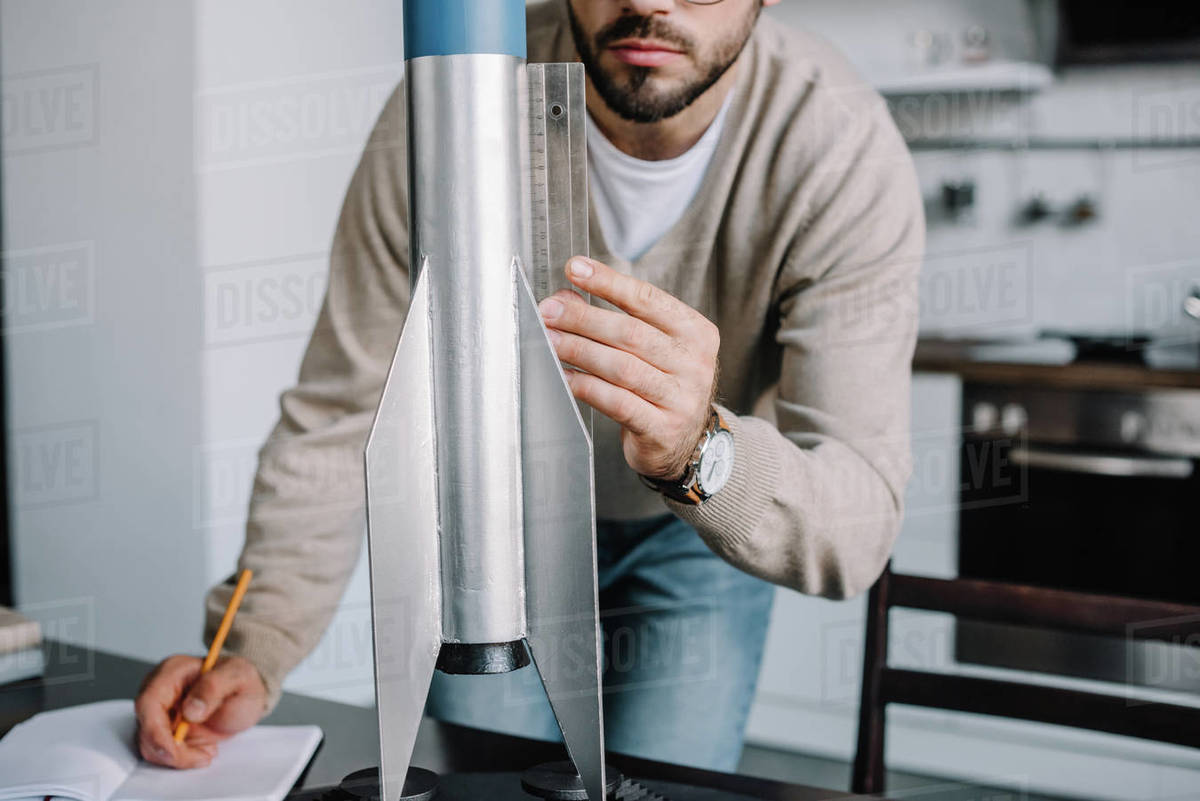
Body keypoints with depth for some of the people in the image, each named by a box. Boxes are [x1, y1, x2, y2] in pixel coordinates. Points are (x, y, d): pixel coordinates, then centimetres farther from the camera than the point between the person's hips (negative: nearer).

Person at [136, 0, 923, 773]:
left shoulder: (845, 153, -32)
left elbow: (858, 531, -36)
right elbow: (339, 417, -19)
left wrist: (701, 453, -57)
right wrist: (256, 654, -29)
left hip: (694, 534, 0)